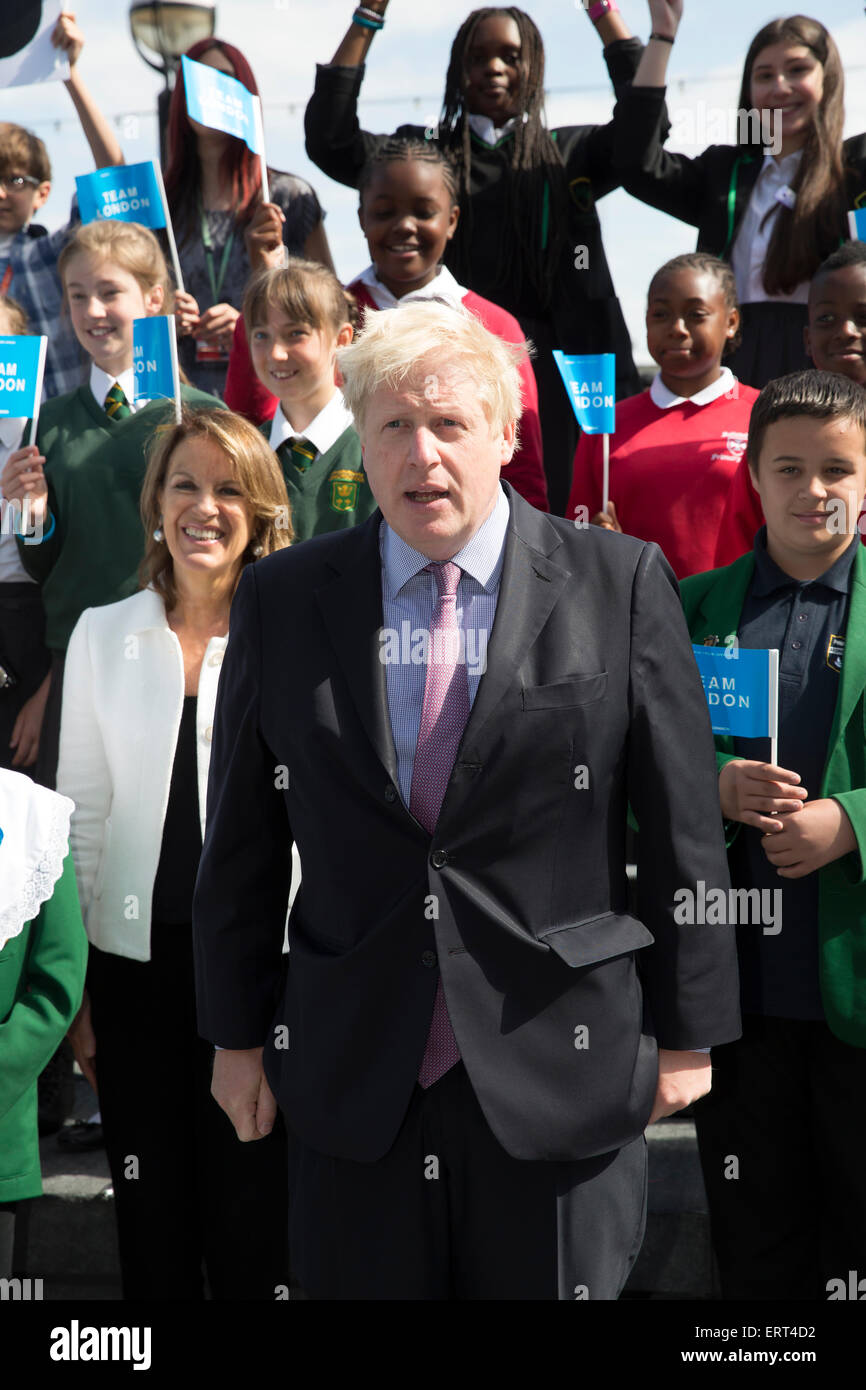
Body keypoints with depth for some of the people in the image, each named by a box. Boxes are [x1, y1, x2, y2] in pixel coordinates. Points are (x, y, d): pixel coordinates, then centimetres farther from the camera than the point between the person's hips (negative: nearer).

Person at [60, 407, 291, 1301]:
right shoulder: (103, 633, 6)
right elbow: (80, 813, 7)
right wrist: (74, 988, 4)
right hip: (136, 959, 2)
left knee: (252, 1222, 4)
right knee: (151, 1223, 10)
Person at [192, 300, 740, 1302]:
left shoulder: (620, 584, -3)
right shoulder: (281, 601, 3)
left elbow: (683, 828, 0)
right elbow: (241, 840, 8)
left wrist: (686, 1032, 1)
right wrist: (237, 1034, 9)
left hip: (558, 1067, -1)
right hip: (353, 1079, 2)